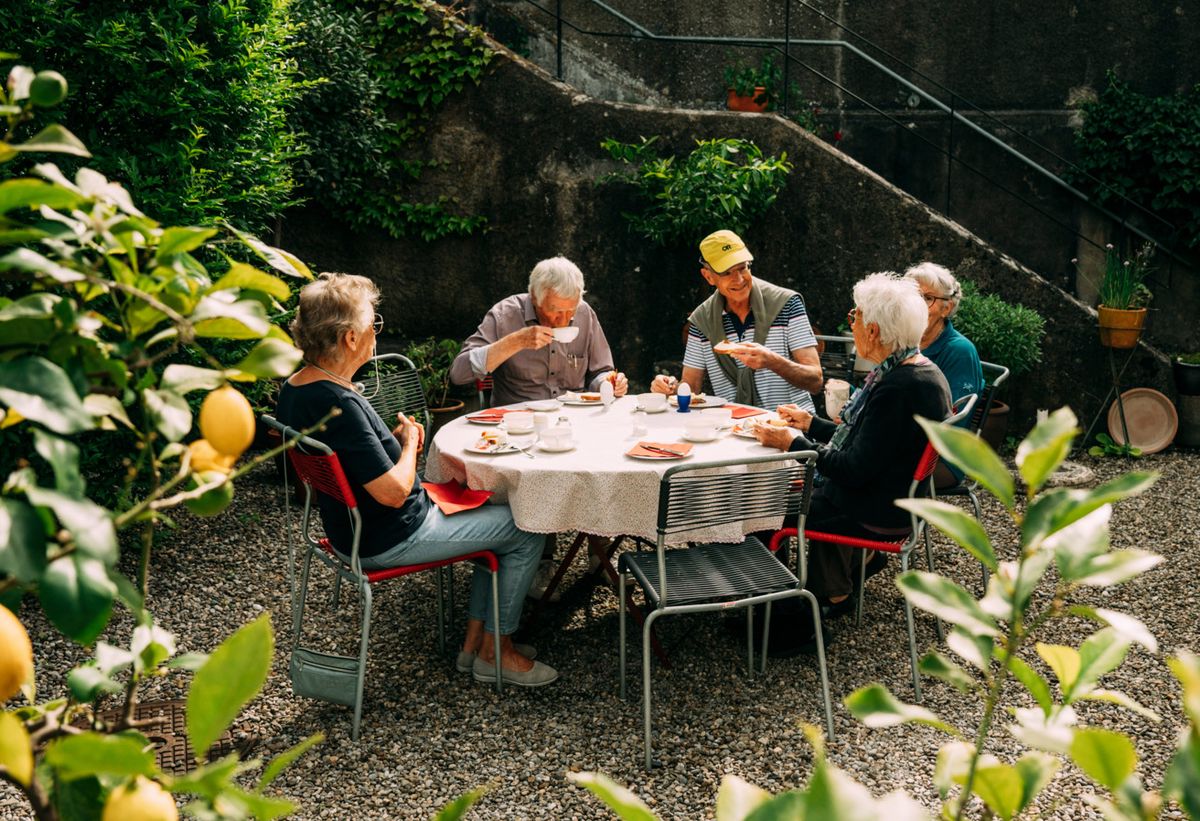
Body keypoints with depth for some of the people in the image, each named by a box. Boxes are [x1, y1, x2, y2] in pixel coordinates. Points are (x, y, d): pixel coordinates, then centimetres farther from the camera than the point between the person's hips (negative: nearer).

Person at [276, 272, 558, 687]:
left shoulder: (294, 388, 0)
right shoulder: (337, 404, -31)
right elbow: (394, 492, -29)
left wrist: (393, 437, 2)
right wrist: (409, 442, -10)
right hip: (390, 540, -10)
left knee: (497, 513, 22)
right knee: (527, 531, 2)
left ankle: (474, 641, 24)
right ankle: (495, 651, 15)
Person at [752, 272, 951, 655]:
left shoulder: (898, 388, -27)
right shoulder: (917, 370, 4)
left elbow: (856, 470, -25)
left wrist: (794, 443, -14)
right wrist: (811, 424, 17)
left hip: (878, 512, -10)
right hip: (895, 495, 10)